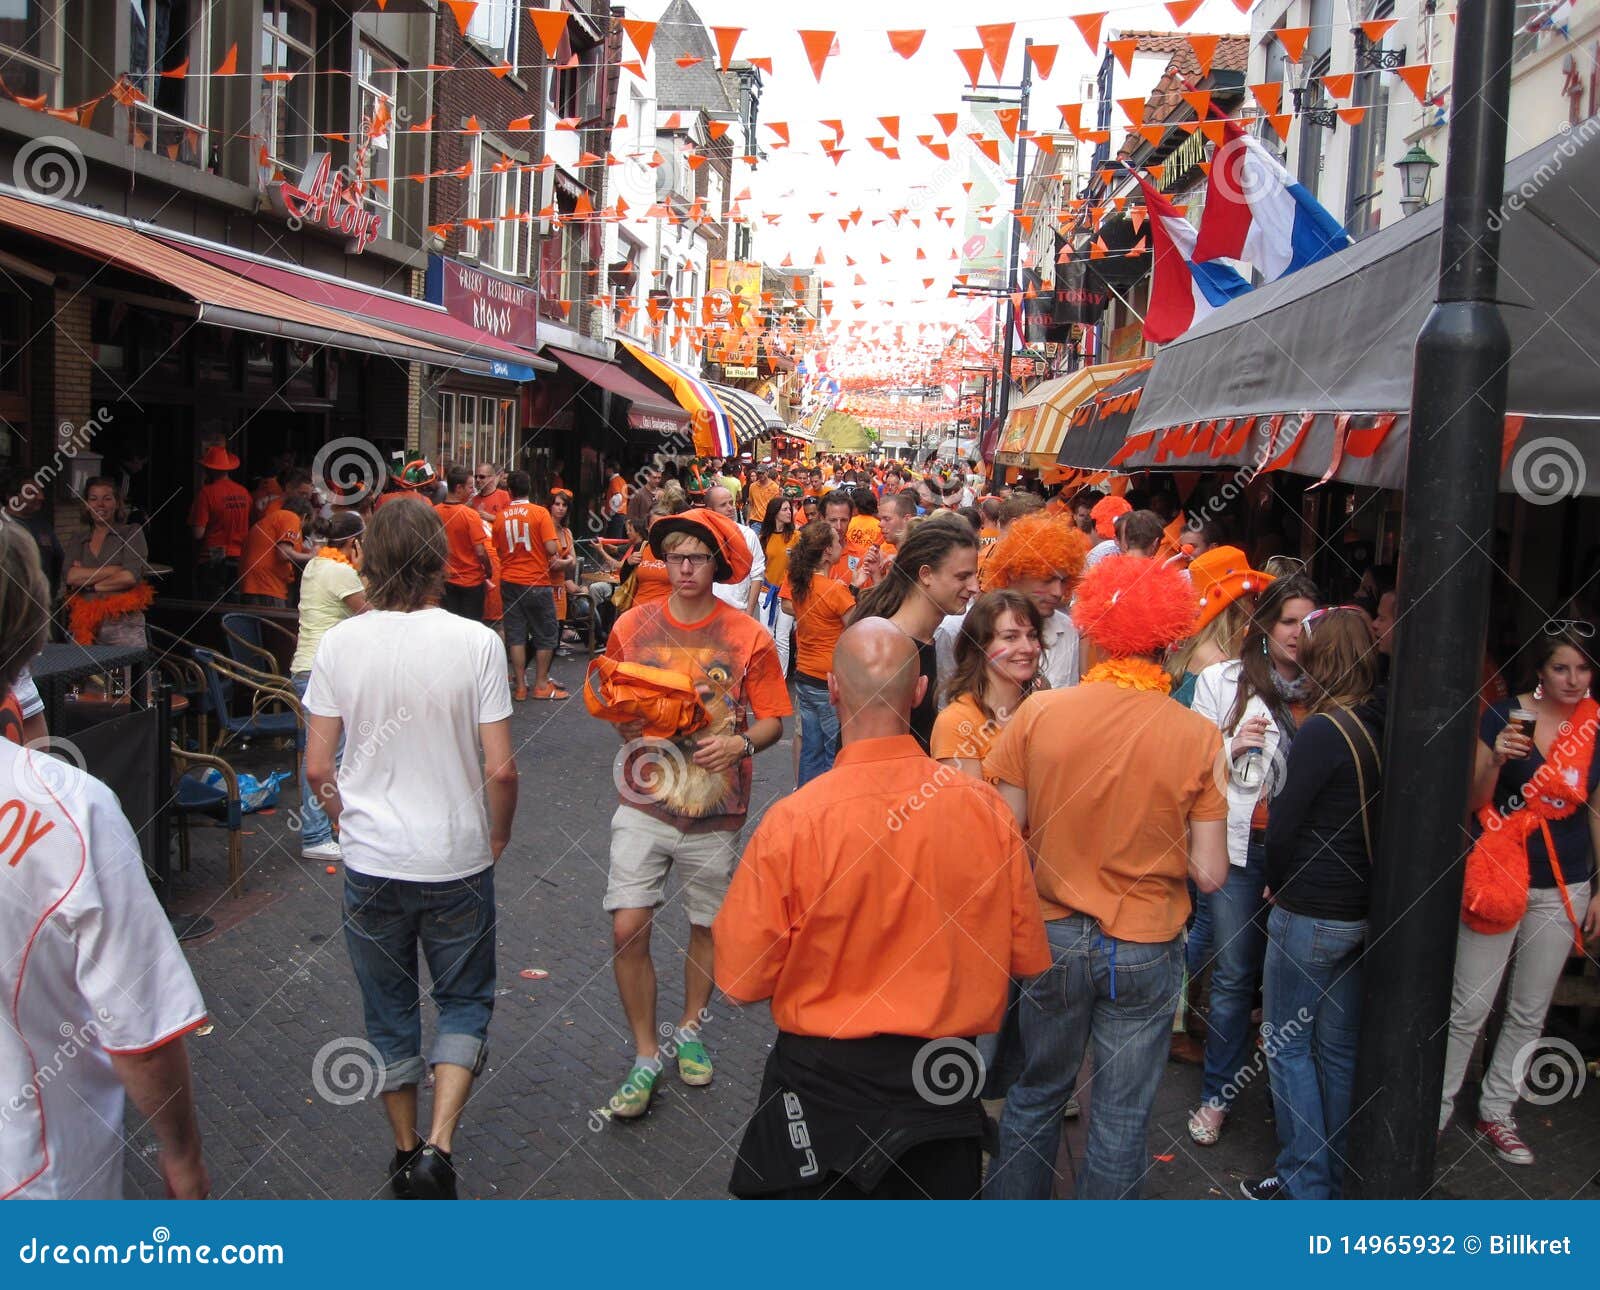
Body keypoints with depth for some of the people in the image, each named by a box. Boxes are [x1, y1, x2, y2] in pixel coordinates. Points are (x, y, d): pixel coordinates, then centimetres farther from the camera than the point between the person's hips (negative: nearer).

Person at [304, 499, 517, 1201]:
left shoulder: (340, 643, -7)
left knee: (388, 1012, 19)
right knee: (464, 1002, 17)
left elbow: (317, 767, -3)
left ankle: (406, 1151, 32)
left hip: (371, 861, 2)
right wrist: (497, 836, 5)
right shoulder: (475, 642, -13)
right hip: (458, 861, -2)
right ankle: (439, 1146, 3)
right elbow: (500, 769, -13)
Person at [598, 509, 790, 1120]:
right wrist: (622, 720, -11)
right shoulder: (631, 626, -1)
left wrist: (740, 743, -20)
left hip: (715, 808, 0)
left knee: (708, 927, 14)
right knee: (627, 929, -7)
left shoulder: (748, 636, -5)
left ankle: (690, 1030, 40)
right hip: (644, 800, 1)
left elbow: (773, 720, -1)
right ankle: (645, 1056, 12)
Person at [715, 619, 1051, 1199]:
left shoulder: (792, 821, -23)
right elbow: (1028, 958, -3)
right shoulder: (984, 807, -15)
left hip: (820, 1080, -2)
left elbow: (742, 981, -15)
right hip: (944, 1081, 3)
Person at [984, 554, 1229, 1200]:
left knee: (1035, 1094, 22)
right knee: (1121, 1116, 14)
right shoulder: (1198, 736, -14)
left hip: (1053, 935, 2)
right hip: (1146, 951, -2)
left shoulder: (1037, 711, -13)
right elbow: (1209, 873, -11)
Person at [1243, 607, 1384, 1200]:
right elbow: (1374, 817, 10)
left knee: (1288, 1043, 6)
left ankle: (1304, 1182, 13)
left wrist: (1277, 884, 3)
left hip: (1310, 913, -7)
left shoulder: (1322, 732, -19)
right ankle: (1332, 1176, 29)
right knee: (1338, 1047, 17)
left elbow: (1283, 825, -15)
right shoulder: (1382, 728, 3)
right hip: (1363, 909, 7)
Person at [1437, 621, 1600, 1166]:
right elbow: (1473, 801, -4)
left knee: (1530, 1012, 13)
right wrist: (1497, 759, -24)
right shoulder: (1504, 716, -7)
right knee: (1470, 1007, -1)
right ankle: (1437, 1109, 14)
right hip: (1499, 877, -3)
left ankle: (1496, 1112, 27)